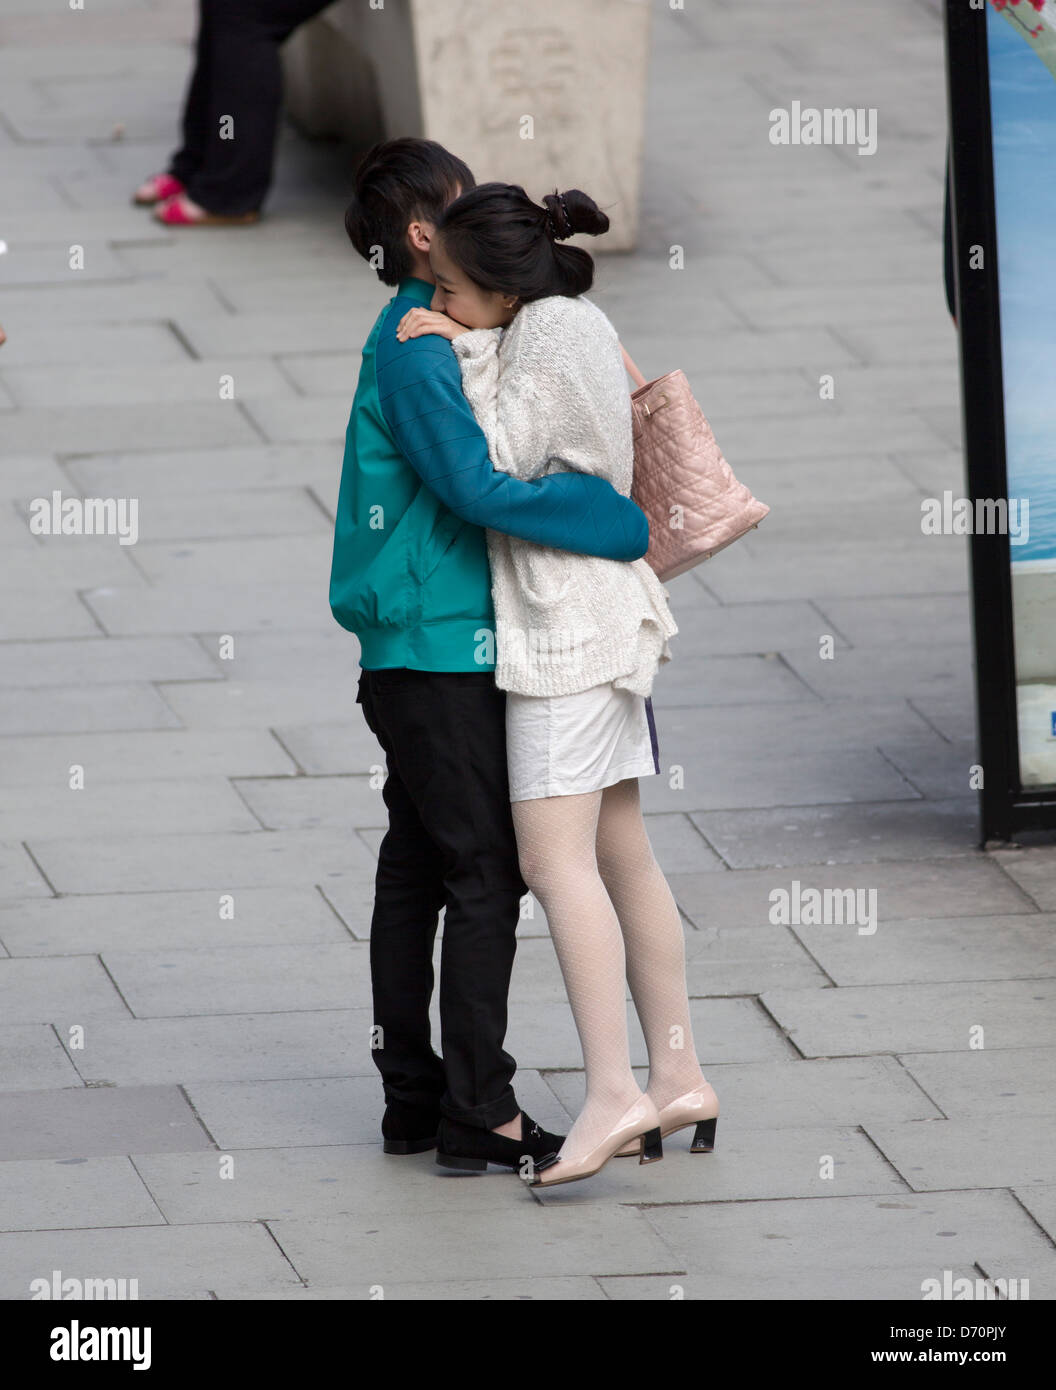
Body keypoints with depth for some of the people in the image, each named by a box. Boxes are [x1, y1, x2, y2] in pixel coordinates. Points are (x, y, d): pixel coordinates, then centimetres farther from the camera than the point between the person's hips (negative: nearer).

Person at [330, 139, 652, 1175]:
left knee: (417, 869, 12)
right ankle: (477, 1113, -5)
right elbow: (476, 486, -25)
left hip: (409, 653, 10)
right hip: (443, 647, -10)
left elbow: (466, 481, 22)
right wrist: (619, 524, -19)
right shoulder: (416, 347, -16)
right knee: (485, 872, -7)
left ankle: (412, 1096, 18)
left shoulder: (417, 338, 14)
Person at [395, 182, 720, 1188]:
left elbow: (493, 466, -17)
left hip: (565, 620, -10)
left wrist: (464, 353, -14)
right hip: (597, 615, 10)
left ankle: (611, 1092, -20)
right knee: (619, 855, 12)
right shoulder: (577, 324, 12)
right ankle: (678, 1077, 15)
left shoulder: (552, 335, -16)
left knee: (554, 858, -15)